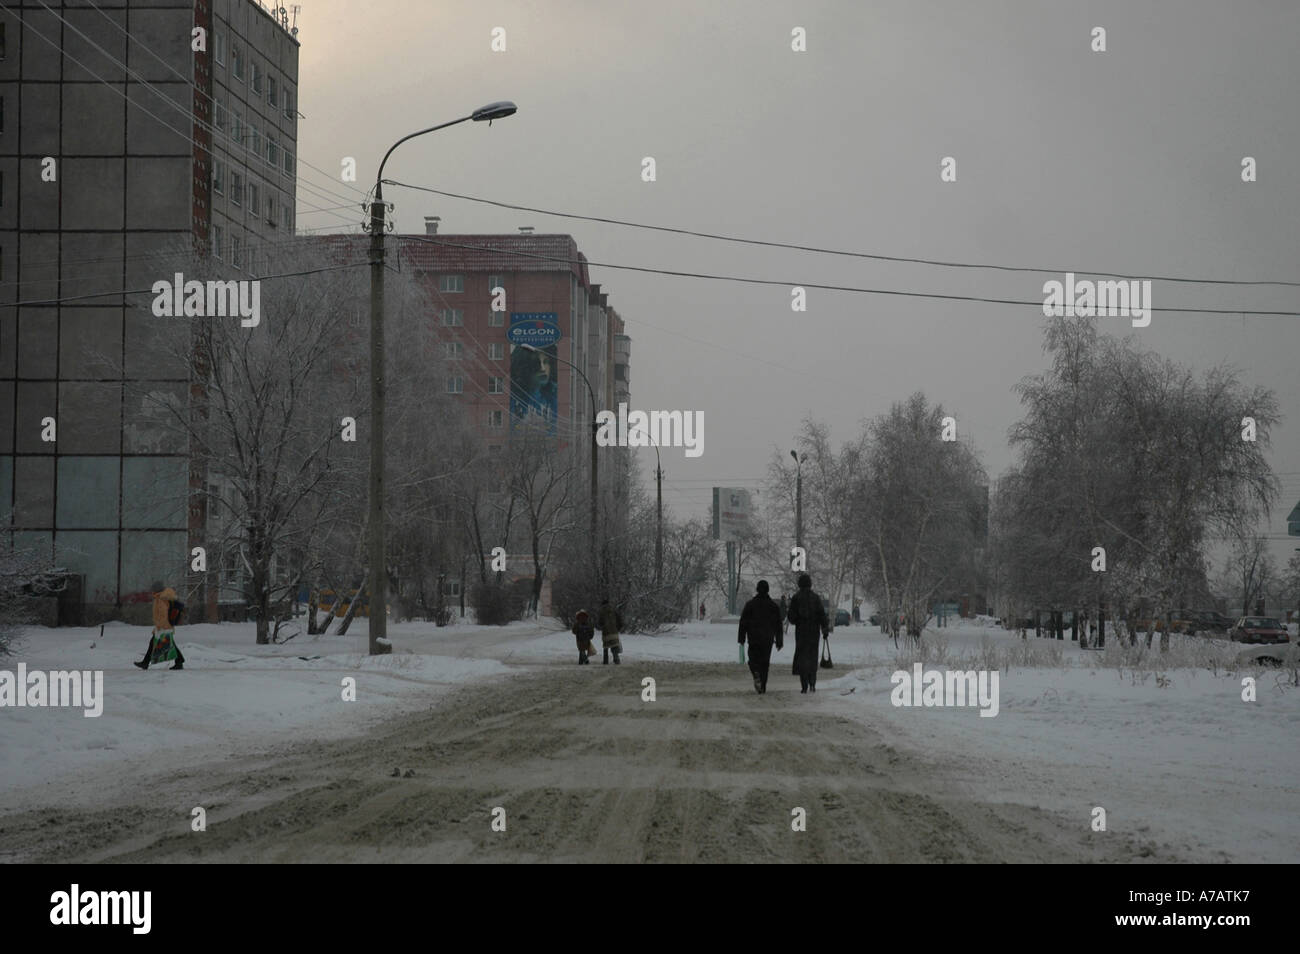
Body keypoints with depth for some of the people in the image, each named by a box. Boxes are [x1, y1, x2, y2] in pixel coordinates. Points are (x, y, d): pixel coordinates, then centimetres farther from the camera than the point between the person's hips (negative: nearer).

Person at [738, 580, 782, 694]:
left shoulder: (750, 604, -3)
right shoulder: (774, 606, 4)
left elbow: (743, 622, -3)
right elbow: (778, 625, 7)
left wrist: (741, 638, 2)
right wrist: (779, 641, 12)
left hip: (754, 639, -2)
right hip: (768, 639, 2)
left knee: (753, 660, 7)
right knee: (765, 662, 9)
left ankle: (756, 675, -24)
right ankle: (763, 686, 7)